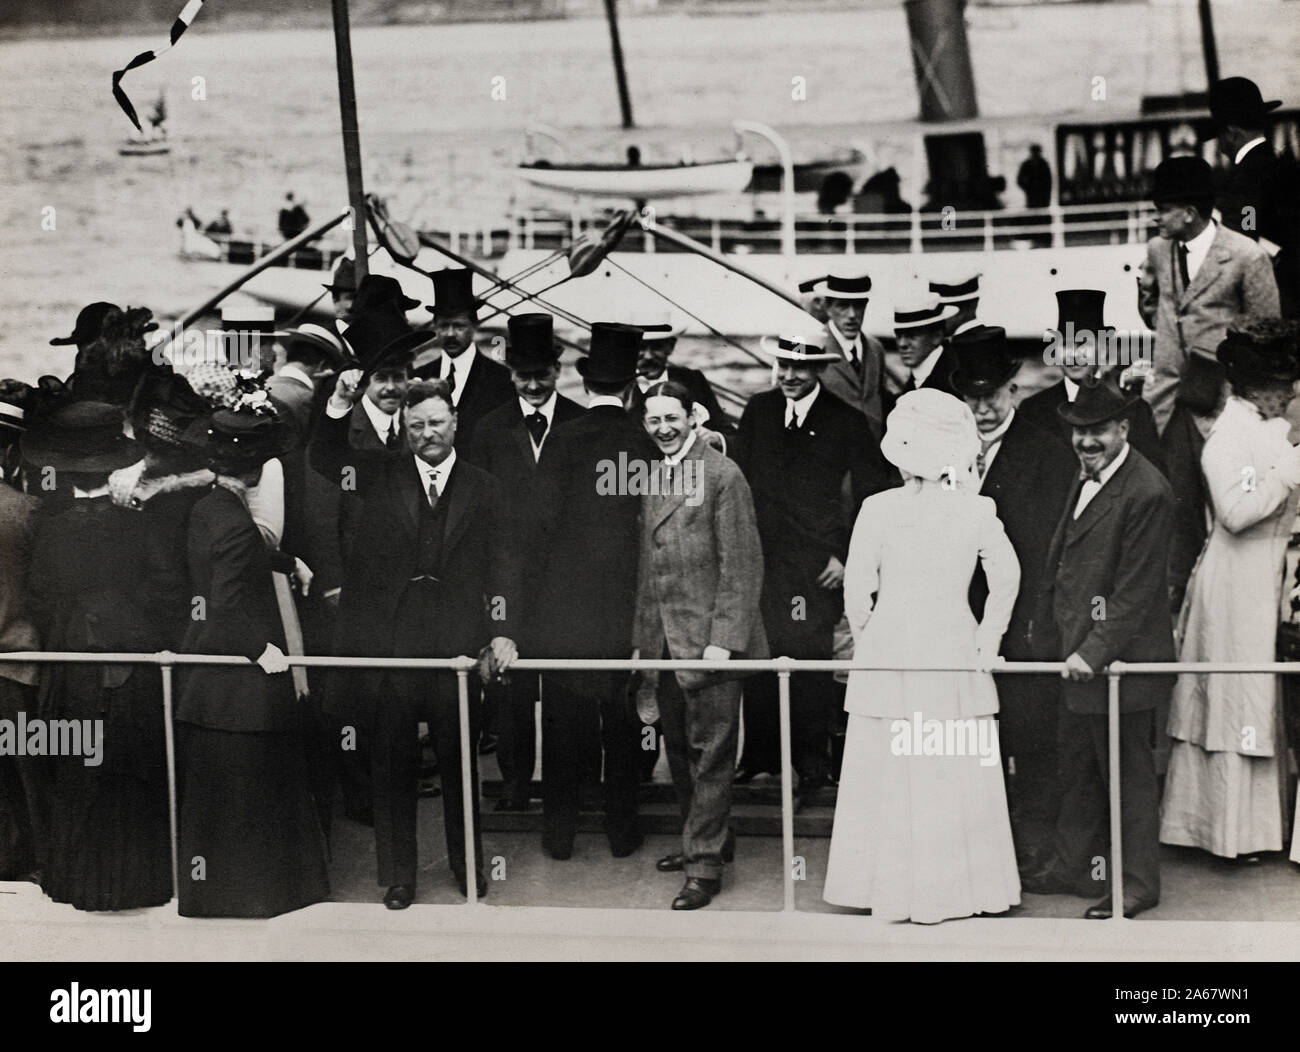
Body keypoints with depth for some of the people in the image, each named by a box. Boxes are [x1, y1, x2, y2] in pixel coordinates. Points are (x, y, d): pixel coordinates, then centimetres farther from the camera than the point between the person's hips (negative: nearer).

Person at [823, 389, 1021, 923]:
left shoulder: (877, 509, -8)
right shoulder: (975, 510, -3)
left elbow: (858, 587, -6)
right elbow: (1006, 577, -5)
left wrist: (865, 641, 9)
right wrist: (988, 640, 4)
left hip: (888, 656, -1)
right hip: (954, 654, 1)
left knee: (890, 774, 7)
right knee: (955, 778, 8)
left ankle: (891, 889, 13)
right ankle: (961, 885, 14)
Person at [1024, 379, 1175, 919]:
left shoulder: (1146, 493, -20)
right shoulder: (1087, 478, 10)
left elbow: (1136, 590, -20)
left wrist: (1095, 651, -21)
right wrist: (1065, 641, 15)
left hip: (1120, 658, -9)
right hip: (1078, 653, 9)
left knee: (1128, 773, 2)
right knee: (1076, 764, 19)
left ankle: (1138, 884, 14)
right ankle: (1071, 868, 32)